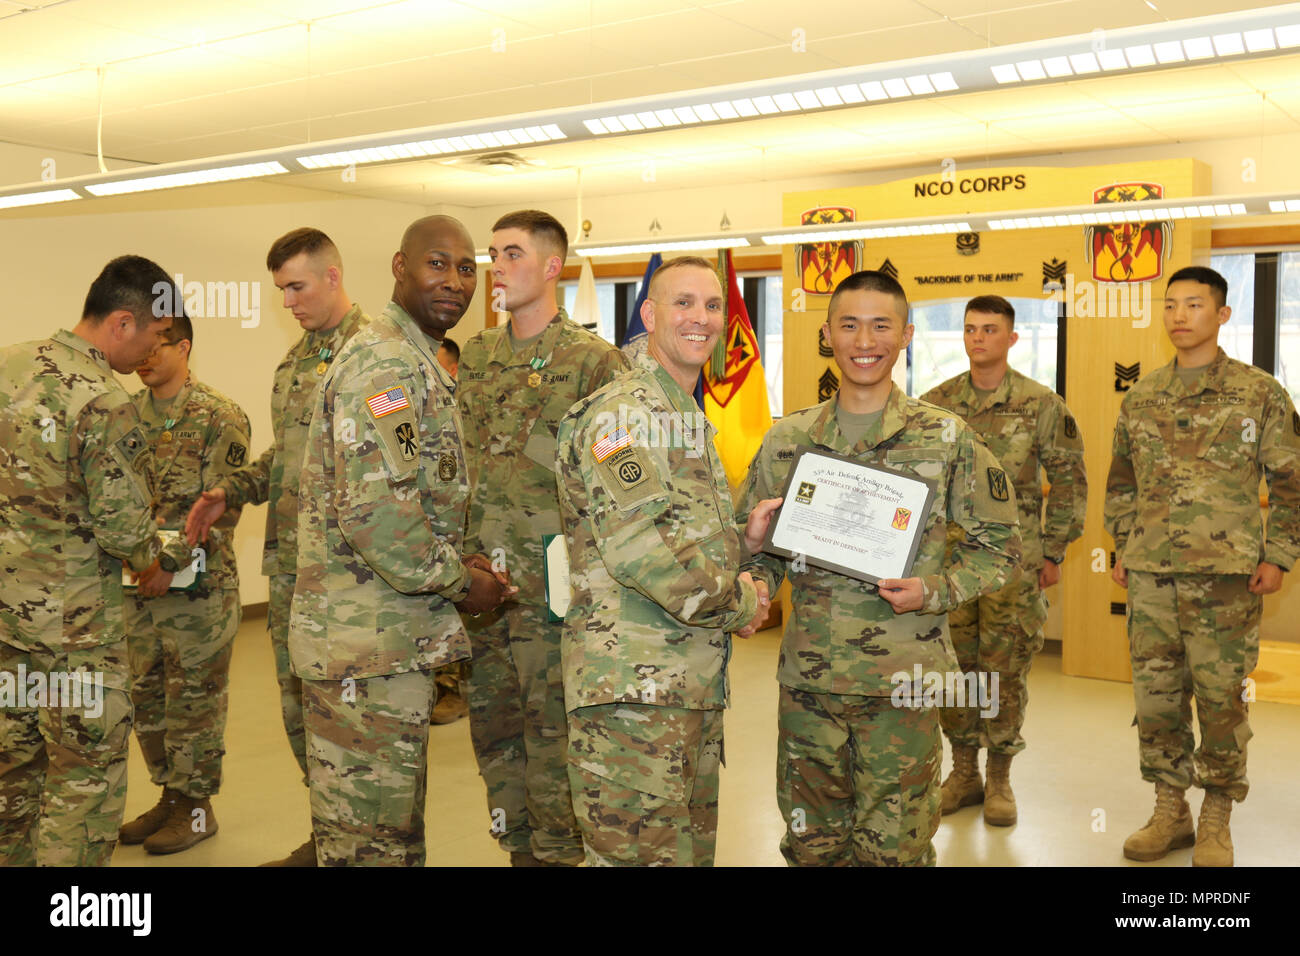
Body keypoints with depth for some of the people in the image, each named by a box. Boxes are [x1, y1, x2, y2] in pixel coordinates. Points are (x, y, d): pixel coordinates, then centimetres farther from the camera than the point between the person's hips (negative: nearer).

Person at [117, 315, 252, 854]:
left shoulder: (219, 417, -10)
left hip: (198, 587, -6)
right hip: (140, 587, 6)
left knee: (195, 700, 4)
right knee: (147, 697, 15)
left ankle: (196, 807, 18)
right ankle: (170, 795, 30)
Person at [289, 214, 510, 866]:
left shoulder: (418, 364, 18)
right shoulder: (385, 361, -16)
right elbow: (374, 510, -26)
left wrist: (455, 562, 8)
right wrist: (462, 581, -13)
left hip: (394, 640, 10)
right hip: (370, 644, -10)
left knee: (390, 827, 20)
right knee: (374, 840, 1)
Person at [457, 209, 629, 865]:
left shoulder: (593, 361, -6)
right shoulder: (476, 355, 12)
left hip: (550, 586, -6)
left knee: (552, 736, 1)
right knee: (494, 731, 15)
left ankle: (558, 852, 17)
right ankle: (519, 849, 30)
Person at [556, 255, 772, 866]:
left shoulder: (689, 419, 21)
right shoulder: (621, 412, -12)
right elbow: (638, 545, -22)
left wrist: (746, 538, 7)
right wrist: (736, 601, -11)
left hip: (695, 682, 10)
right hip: (633, 683, -10)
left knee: (693, 848, 18)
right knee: (640, 853, -5)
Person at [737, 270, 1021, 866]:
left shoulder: (947, 439, -1)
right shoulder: (787, 440, 5)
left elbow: (998, 544, 3)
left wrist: (935, 592, -13)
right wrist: (756, 583, -8)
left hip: (903, 682, -2)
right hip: (807, 679, 3)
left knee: (893, 850, 7)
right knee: (810, 844, 15)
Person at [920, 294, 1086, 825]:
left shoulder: (1042, 405, -2)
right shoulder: (936, 403, 5)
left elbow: (1070, 481, 2)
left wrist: (1053, 553, 0)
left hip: (1014, 561, -2)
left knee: (1006, 671, 3)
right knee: (955, 667, 8)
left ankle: (1000, 780, 18)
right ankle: (964, 772, 23)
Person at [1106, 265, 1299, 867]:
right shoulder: (1140, 398, 10)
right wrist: (1122, 548, 11)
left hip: (1225, 575, -4)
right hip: (1150, 575, 4)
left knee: (1221, 697, 2)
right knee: (1155, 694, 8)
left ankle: (1216, 820, 17)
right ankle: (1170, 811, 22)